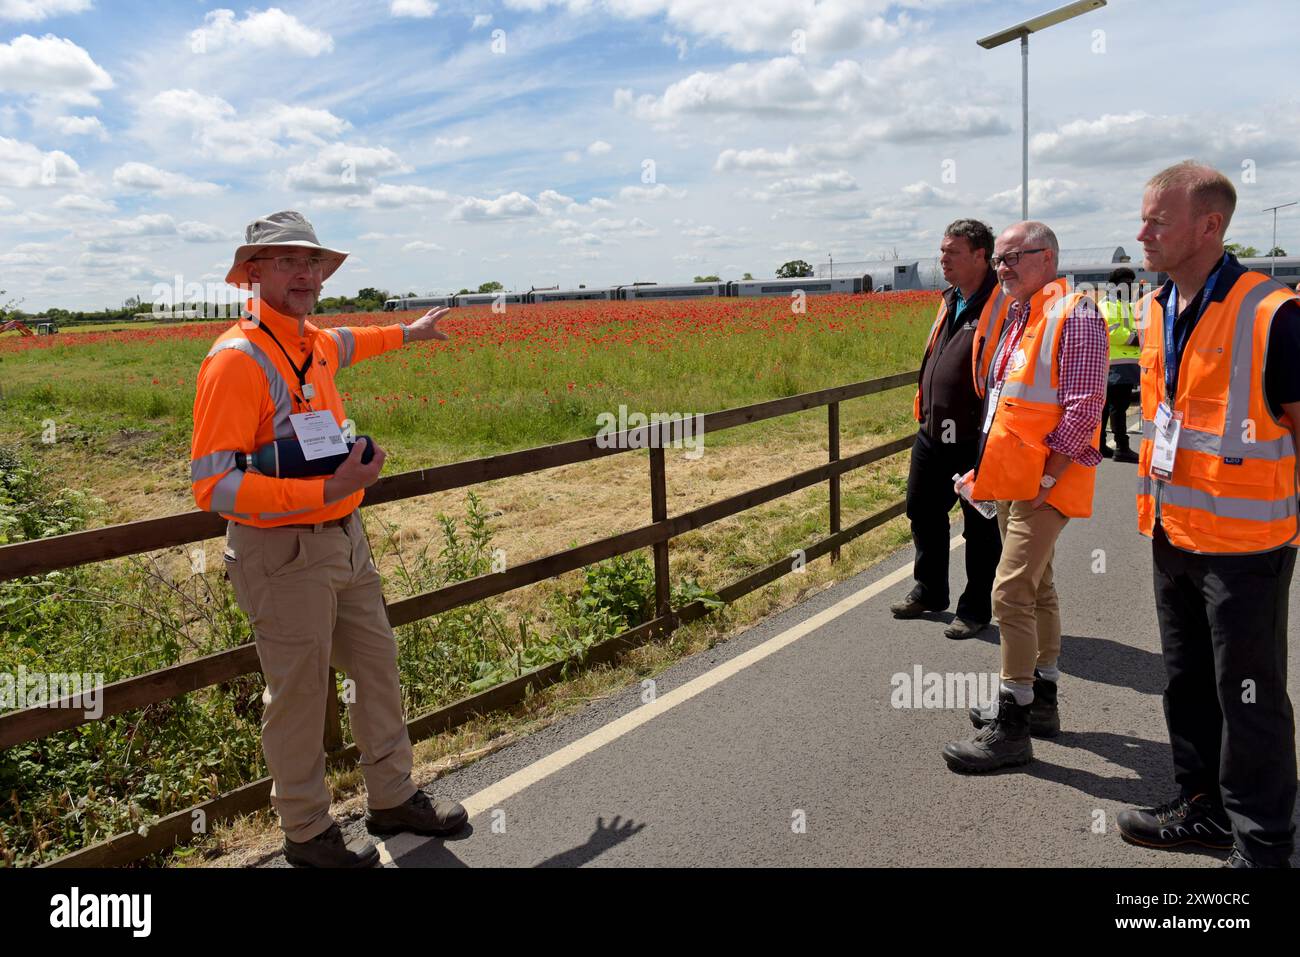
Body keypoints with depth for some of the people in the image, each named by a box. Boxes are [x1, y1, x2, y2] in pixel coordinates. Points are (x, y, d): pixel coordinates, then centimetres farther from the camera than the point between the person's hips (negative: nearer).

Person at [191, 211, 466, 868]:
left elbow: (342, 344, 36)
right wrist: (326, 490, -30)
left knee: (377, 668, 16)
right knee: (297, 696, 6)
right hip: (283, 554, -8)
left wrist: (408, 333, 49)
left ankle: (393, 799, 35)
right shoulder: (238, 359, -19)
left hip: (344, 539, 9)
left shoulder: (313, 342, 7)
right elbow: (212, 487, -23)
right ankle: (306, 833, 26)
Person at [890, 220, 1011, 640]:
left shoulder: (1004, 304, -14)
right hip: (933, 434, 9)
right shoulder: (950, 301, 14)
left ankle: (975, 609, 21)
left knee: (980, 526, 6)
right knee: (923, 510, 18)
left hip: (976, 440, -8)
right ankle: (929, 591, 36)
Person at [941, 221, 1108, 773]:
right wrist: (985, 467, 15)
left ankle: (1011, 729, -5)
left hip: (1045, 483, -10)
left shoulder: (1074, 316, -12)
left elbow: (1083, 406, -18)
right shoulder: (1016, 317, 16)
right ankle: (1040, 701, 29)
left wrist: (1045, 479, -19)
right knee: (1037, 588, 17)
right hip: (1011, 479, 10)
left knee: (1012, 593, -13)